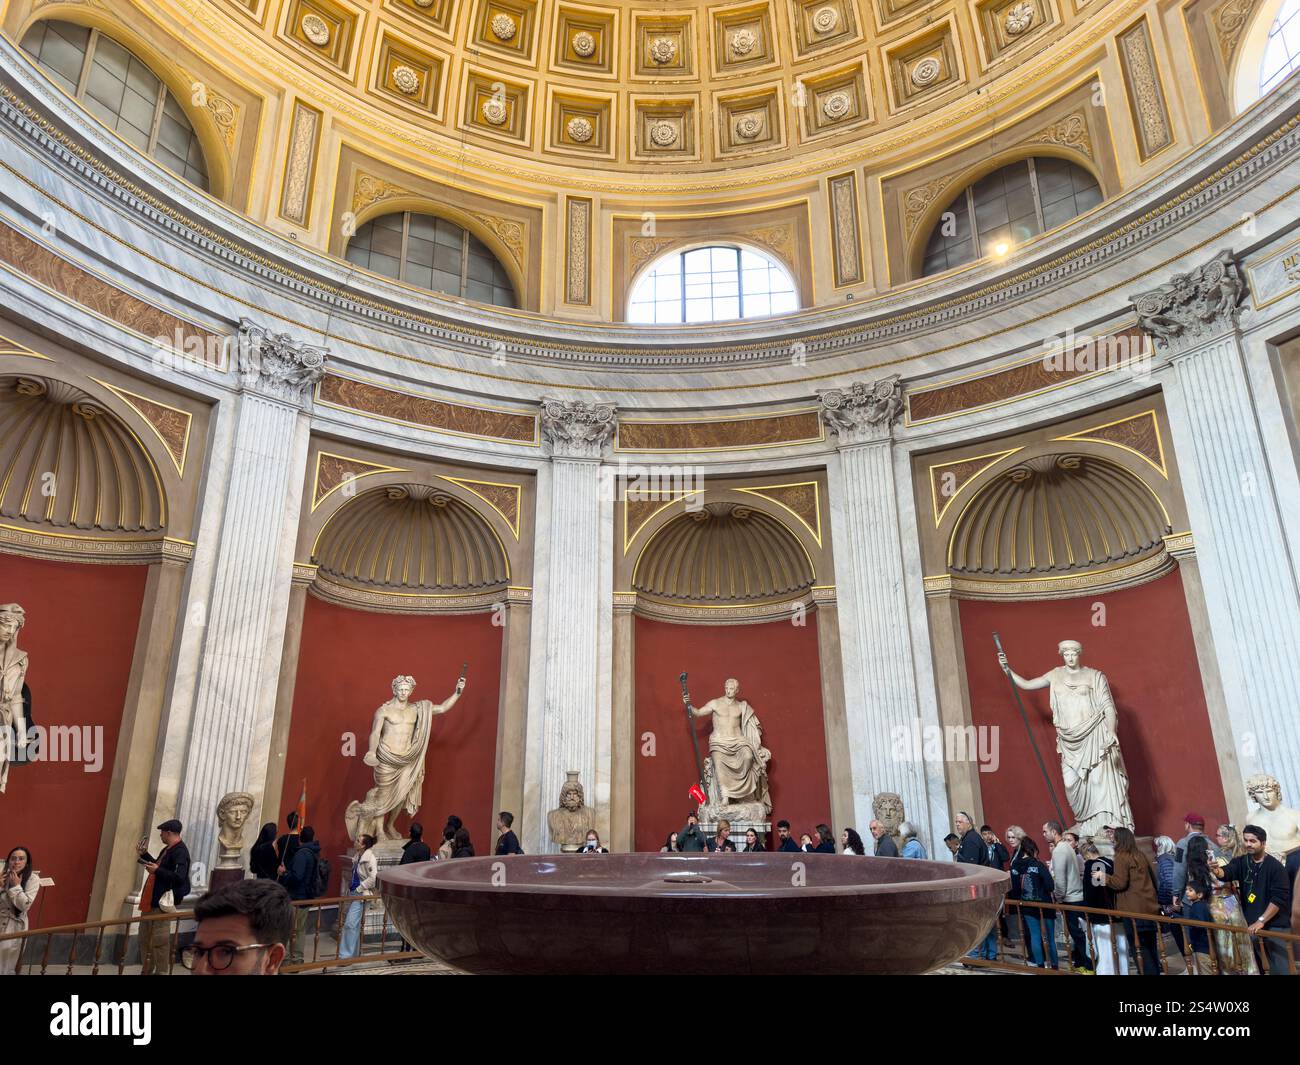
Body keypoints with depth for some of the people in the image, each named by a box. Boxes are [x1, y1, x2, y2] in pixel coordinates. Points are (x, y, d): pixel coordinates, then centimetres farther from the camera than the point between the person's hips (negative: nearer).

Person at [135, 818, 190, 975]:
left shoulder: (180, 852, -19)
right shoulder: (168, 849, 13)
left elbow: (179, 878, -28)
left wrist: (157, 871, -22)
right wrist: (144, 854, 23)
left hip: (164, 903, -11)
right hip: (153, 901, 11)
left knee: (159, 940, -5)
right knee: (145, 938, 19)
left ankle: (162, 972, 5)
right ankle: (147, 971, 31)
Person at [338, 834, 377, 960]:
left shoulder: (370, 858, -17)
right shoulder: (358, 856, 8)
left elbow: (373, 878, -24)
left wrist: (359, 888, -17)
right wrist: (351, 886, 9)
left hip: (360, 895, -9)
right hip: (353, 893, 9)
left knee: (350, 924, -10)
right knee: (354, 925, 15)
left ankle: (346, 955, -4)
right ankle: (353, 953, 24)